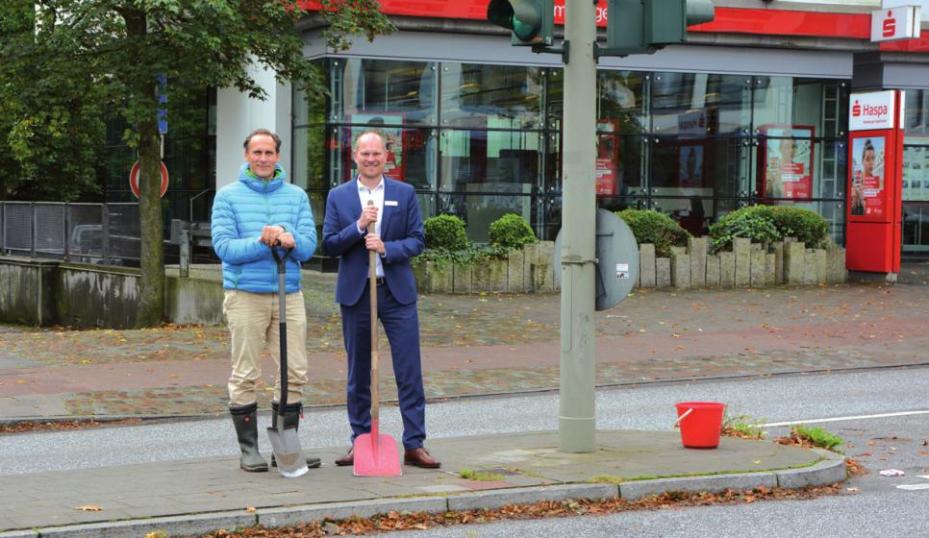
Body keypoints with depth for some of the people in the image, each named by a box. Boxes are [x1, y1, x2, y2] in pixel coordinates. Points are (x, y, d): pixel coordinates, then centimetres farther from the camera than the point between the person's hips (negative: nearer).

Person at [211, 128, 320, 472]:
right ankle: (248, 448, 7)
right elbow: (223, 246, -7)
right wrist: (260, 243, -20)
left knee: (294, 373, 3)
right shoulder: (229, 196, 3)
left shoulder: (296, 196, 12)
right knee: (245, 375, -1)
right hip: (246, 295, -3)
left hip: (289, 296, 3)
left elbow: (309, 246, 3)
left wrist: (290, 240, -19)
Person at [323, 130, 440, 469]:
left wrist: (386, 247, -16)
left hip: (397, 291, -1)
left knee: (409, 371, -4)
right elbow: (329, 244, 0)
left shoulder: (405, 194, 5)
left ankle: (414, 445, 0)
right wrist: (359, 227, -15)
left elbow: (417, 240, 2)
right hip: (355, 292, 1)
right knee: (358, 374, 7)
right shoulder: (338, 197, 5)